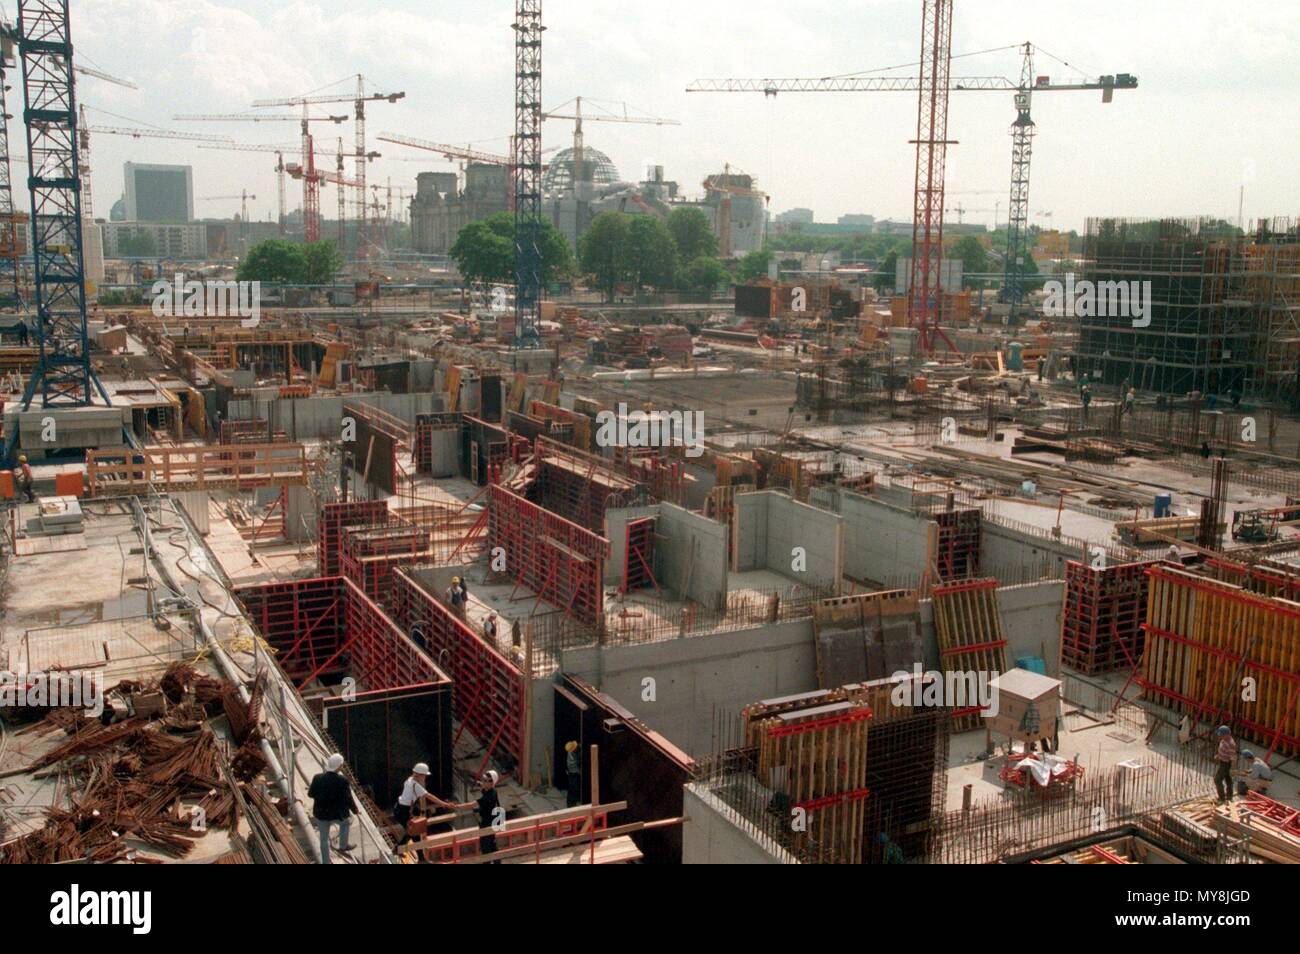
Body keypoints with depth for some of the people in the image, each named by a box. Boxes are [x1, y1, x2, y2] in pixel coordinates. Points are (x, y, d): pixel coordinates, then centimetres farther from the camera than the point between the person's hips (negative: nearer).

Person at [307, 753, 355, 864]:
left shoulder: (318, 778, -14)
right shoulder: (343, 781, -24)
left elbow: (310, 794, 0)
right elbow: (348, 800, -17)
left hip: (321, 814, 3)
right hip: (337, 815, -3)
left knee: (324, 838, 23)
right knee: (346, 822, 33)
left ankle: (326, 862, 35)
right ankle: (343, 846, 44)